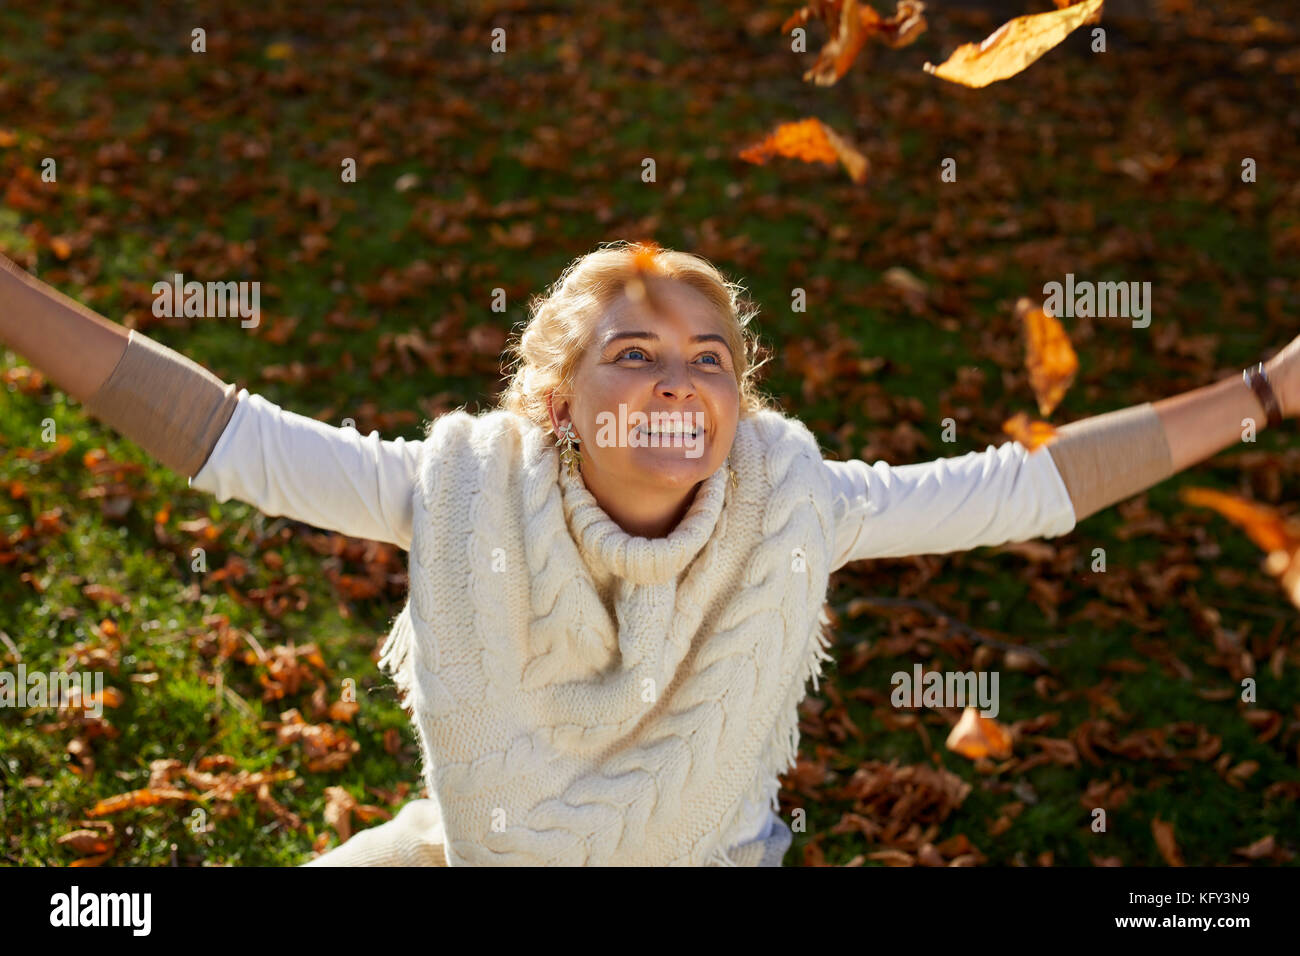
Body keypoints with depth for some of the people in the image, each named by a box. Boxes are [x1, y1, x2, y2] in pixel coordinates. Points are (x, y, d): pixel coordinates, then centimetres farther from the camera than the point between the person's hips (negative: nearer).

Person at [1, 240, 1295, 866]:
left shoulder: (793, 507, -21)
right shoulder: (469, 494, -23)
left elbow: (1028, 485, -18)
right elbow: (224, 438, -24)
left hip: (707, 851, 0)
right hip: (476, 847, 0)